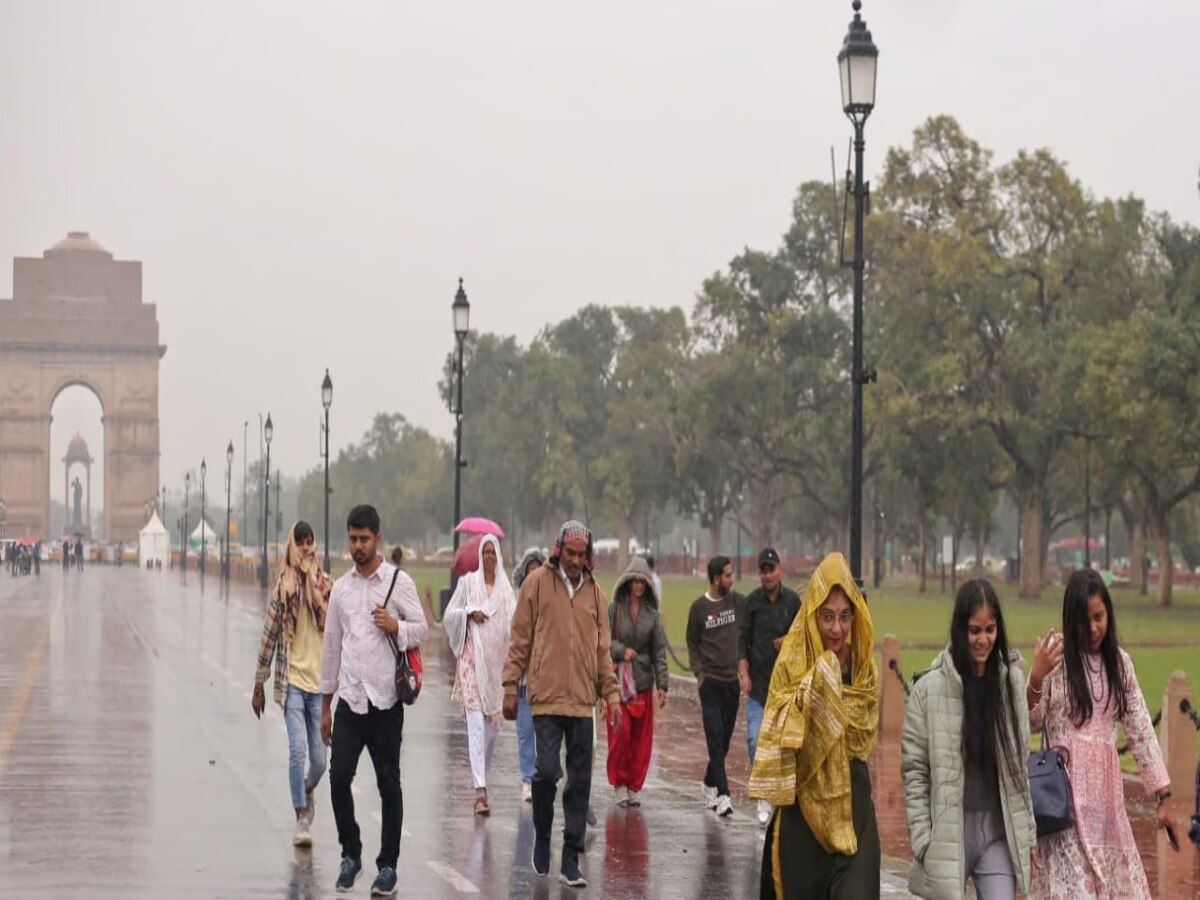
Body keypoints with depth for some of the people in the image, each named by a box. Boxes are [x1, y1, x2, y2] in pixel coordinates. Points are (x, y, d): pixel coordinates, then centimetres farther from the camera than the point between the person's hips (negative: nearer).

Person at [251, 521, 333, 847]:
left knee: (320, 758, 5)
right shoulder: (282, 590, -2)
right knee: (298, 750, -12)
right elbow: (269, 638, 3)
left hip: (321, 683, 2)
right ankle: (301, 819, -1)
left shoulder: (328, 588, 2)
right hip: (292, 682, -2)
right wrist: (259, 686, 5)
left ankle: (307, 790, 38)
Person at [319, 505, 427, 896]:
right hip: (349, 700, 3)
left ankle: (388, 865, 11)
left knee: (389, 785, 2)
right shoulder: (340, 587, 10)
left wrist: (395, 626, -20)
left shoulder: (399, 582, -1)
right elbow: (332, 645, 14)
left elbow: (421, 628, 2)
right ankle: (350, 854, 15)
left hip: (385, 701, -3)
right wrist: (325, 704, 13)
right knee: (339, 778, -3)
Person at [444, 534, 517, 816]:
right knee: (476, 724, -11)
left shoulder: (505, 587, 11)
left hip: (498, 659, 4)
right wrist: (469, 612, -12)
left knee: (493, 724, 10)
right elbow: (448, 615, 5)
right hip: (473, 658, -4)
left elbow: (513, 623, 6)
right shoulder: (468, 582, 3)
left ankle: (483, 776, 28)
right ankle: (480, 789, -17)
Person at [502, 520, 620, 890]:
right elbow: (520, 640, 3)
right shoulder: (538, 583, 1)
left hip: (583, 700, 3)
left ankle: (570, 859, 9)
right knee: (547, 770, -11)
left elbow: (602, 648, 14)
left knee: (580, 781, 3)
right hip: (547, 696, -3)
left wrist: (611, 694, 9)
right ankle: (542, 835, 16)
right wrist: (511, 686, -1)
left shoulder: (594, 591, 10)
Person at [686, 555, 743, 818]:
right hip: (710, 680, -3)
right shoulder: (699, 606, -1)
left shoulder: (737, 601, 5)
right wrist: (698, 672, -3)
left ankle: (710, 784, 28)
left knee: (725, 739, 10)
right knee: (715, 738, -10)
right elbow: (692, 643, 6)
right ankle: (722, 795, -14)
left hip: (732, 680, 3)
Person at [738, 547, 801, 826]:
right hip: (757, 682, -1)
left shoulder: (793, 600, 2)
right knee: (755, 741, -9)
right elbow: (743, 639, 1)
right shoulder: (752, 601, 0)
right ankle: (763, 797, 3)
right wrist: (743, 673, -8)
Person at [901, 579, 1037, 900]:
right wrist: (922, 839, -8)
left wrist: (1028, 831, 10)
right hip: (948, 830, -2)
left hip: (1000, 830, 2)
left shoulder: (1011, 680, 4)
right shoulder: (930, 687, -6)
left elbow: (1021, 762, 11)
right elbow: (914, 769, -3)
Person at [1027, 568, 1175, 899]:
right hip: (1066, 788, -4)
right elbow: (1031, 723, -2)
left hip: (1106, 788, 5)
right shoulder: (1055, 654, -5)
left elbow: (1141, 729, 10)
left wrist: (1162, 795, 6)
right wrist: (1036, 677, -21)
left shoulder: (1119, 662, 8)